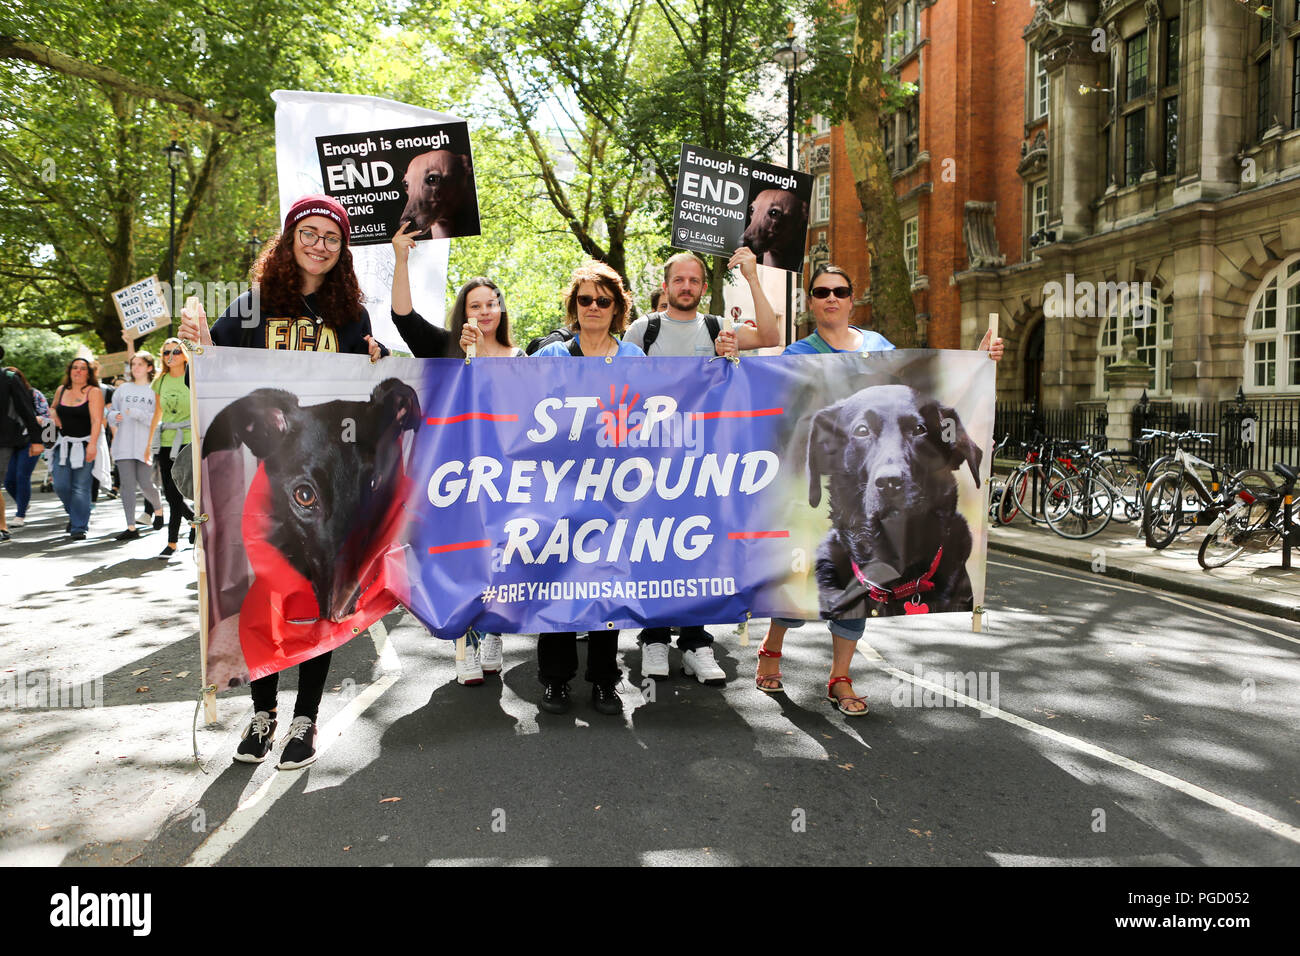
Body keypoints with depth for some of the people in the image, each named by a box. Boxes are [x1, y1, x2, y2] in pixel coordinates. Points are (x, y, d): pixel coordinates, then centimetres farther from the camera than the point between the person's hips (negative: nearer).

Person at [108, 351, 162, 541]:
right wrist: (115, 416, -6)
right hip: (124, 445, 3)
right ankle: (131, 527, 1)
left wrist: (137, 413, -17)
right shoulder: (122, 390, 14)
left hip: (146, 445, -3)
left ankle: (158, 508, 27)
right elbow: (111, 413, 17)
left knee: (145, 484, -6)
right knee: (127, 485, -2)